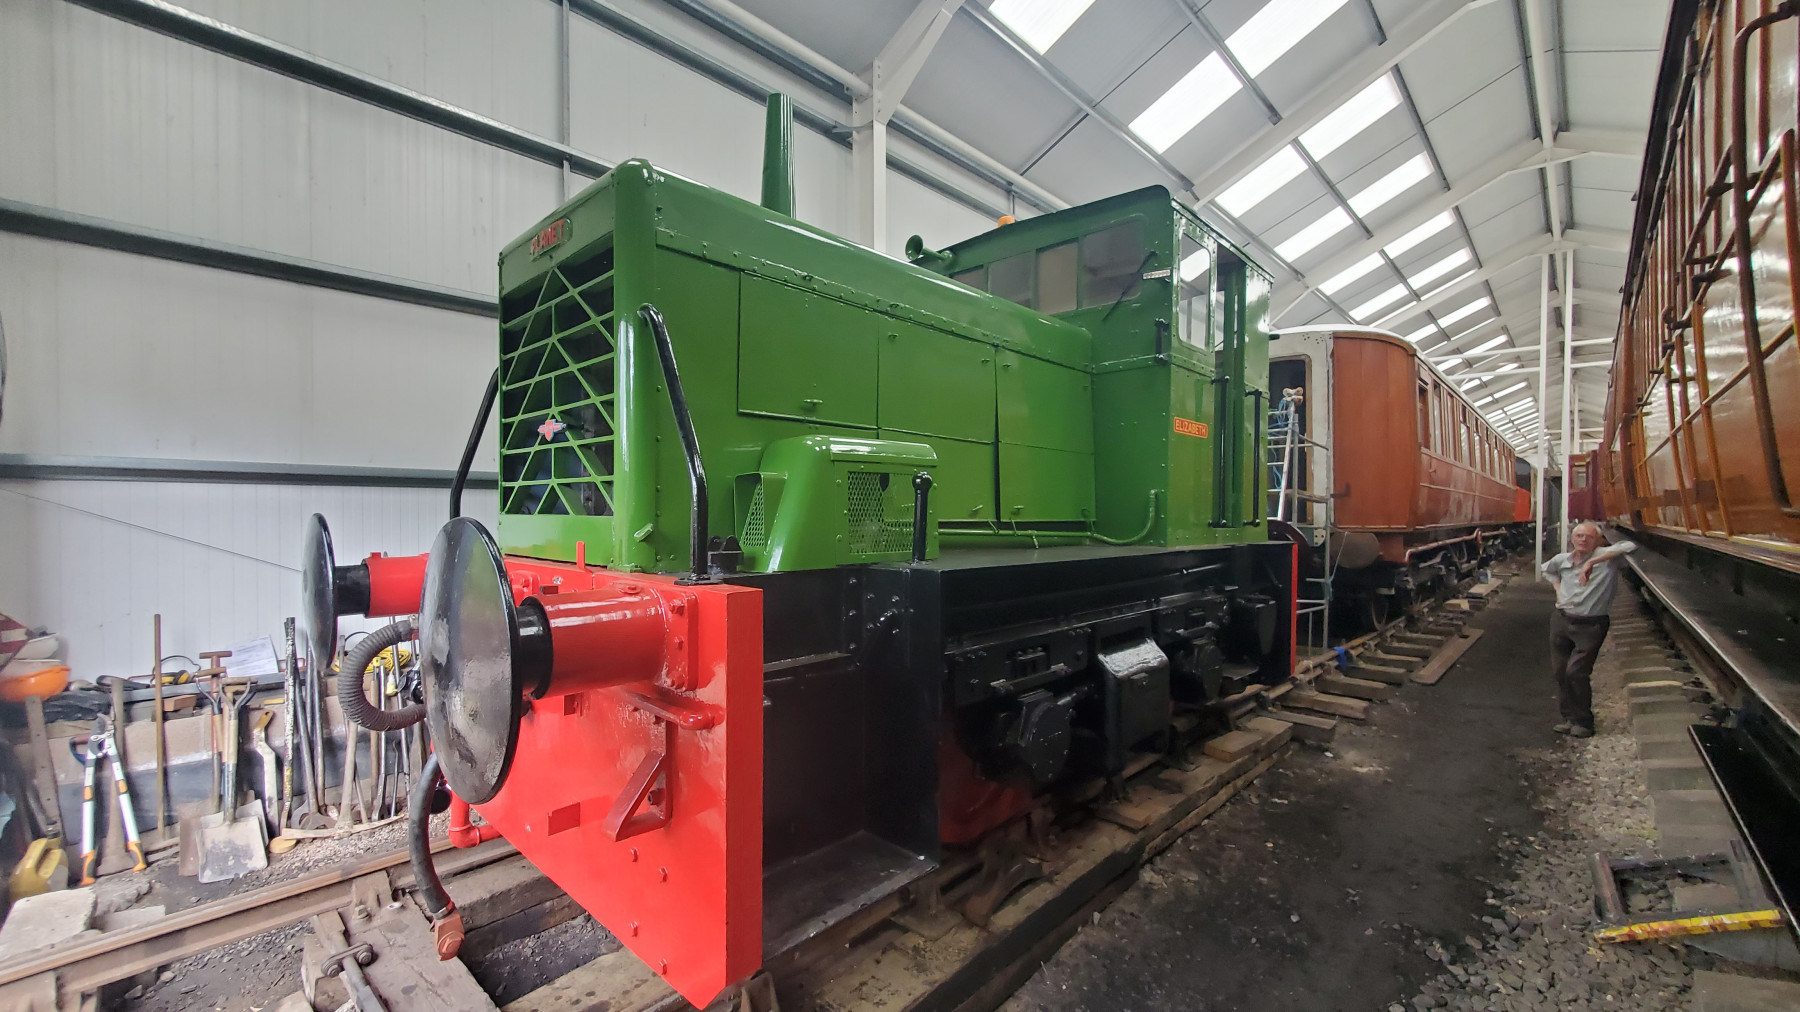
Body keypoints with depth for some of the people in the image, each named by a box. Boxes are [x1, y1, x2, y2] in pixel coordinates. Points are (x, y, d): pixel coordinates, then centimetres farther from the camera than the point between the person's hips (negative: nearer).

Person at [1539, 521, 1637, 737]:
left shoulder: (1604, 557, -9)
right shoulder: (1562, 560, 7)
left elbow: (1629, 547, -29)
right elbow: (1546, 569, 30)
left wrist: (1593, 561, -33)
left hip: (1590, 626, -5)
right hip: (1562, 621, 5)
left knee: (1575, 673, -9)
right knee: (1560, 671, 8)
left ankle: (1584, 722, 8)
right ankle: (1569, 717, 22)